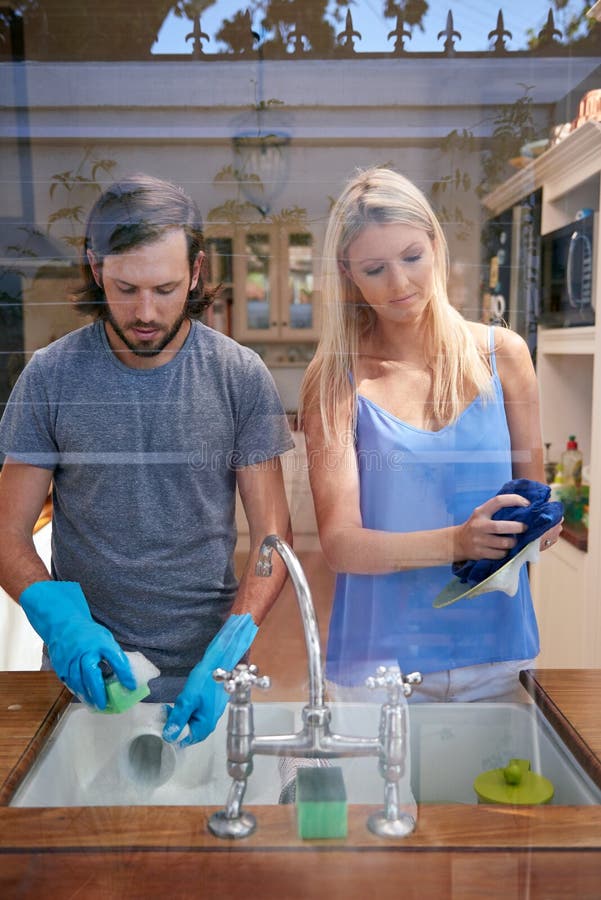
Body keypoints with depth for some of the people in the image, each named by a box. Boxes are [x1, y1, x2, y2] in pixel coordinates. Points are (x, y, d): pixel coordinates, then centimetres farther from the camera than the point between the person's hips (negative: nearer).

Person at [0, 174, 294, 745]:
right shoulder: (50, 376, -7)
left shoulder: (241, 376, -8)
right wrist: (62, 621, -22)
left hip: (207, 669, 0)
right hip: (86, 669, 0)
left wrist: (224, 655, -20)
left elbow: (272, 534, -7)